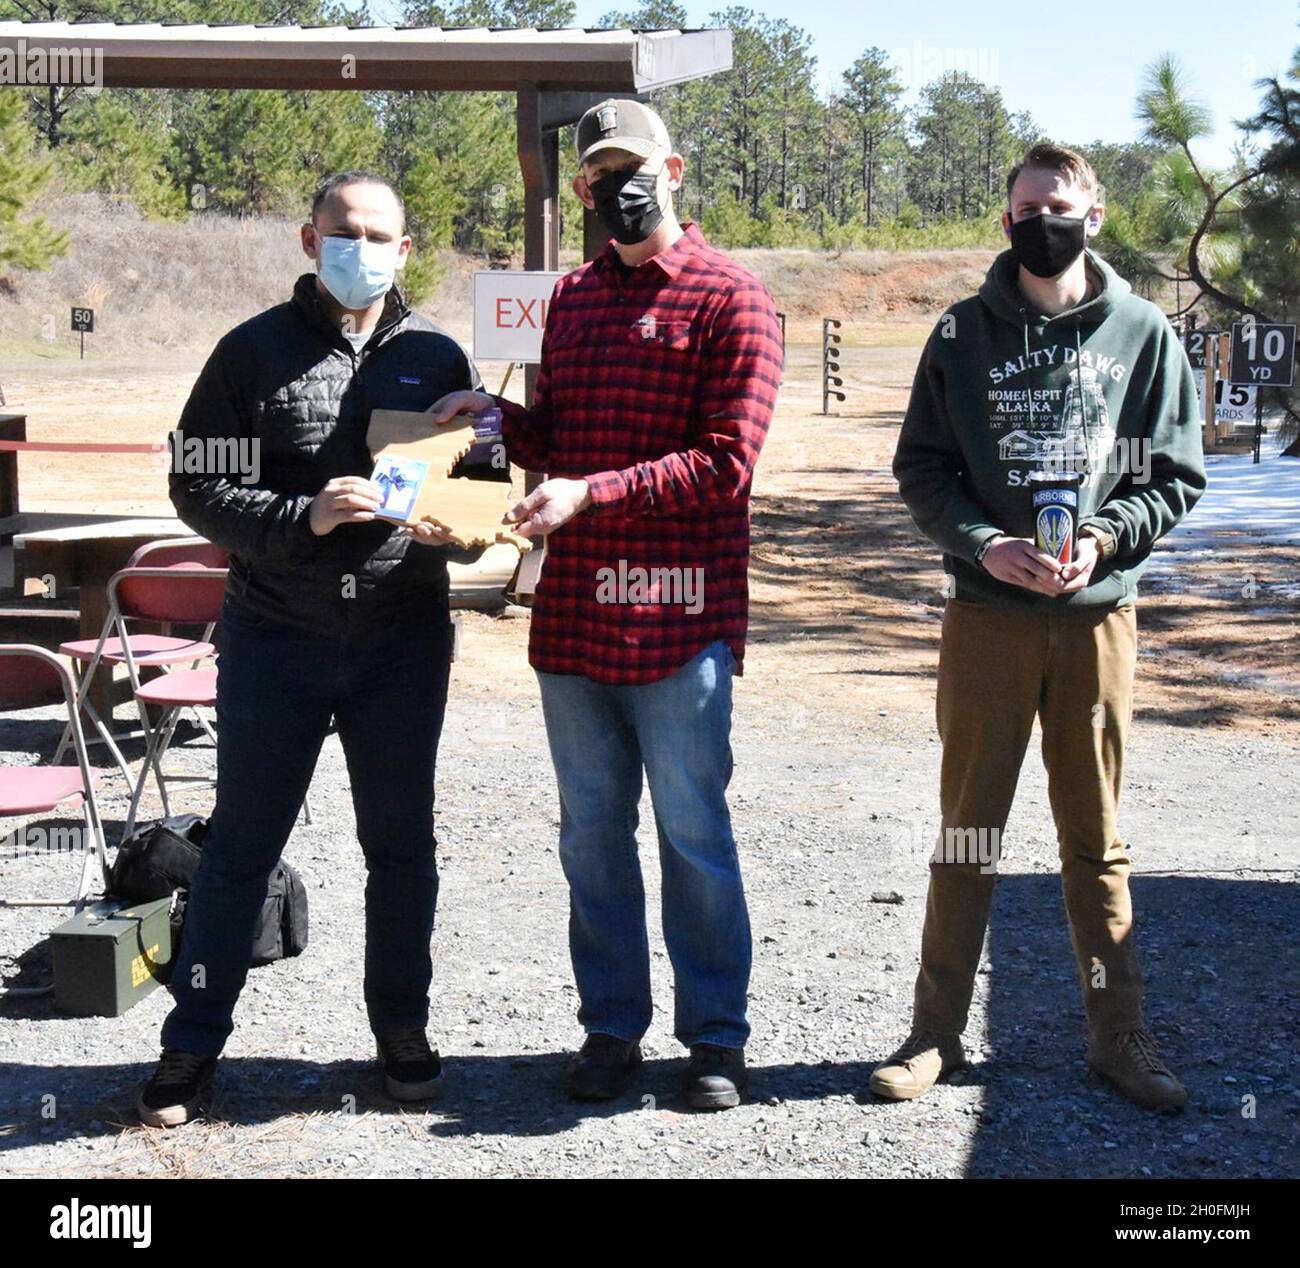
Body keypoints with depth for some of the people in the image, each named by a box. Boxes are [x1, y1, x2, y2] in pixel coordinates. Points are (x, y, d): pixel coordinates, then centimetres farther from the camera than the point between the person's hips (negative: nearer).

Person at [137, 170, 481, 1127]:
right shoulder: (255, 351, -1)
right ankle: (194, 1043, 19)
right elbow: (198, 486, -5)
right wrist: (304, 517, -19)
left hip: (405, 638, 2)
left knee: (402, 844, 12)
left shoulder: (437, 356, 6)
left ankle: (402, 1027, 29)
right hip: (276, 636, -2)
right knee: (241, 846, 6)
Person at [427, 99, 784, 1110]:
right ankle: (612, 1027, 24)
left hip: (679, 616, -6)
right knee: (592, 831, 12)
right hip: (573, 609, 6)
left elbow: (725, 463, -12)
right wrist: (499, 418, -1)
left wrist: (589, 494, -20)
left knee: (691, 829, 2)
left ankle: (717, 1037, 15)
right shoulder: (573, 298, 16)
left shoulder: (731, 299, -4)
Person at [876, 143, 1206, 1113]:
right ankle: (938, 1031, 16)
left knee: (1096, 837, 8)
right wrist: (984, 544, -12)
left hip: (1098, 615, 0)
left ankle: (1120, 1036, 19)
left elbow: (1177, 475, 5)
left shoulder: (1144, 333, 5)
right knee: (967, 830, 6)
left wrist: (1103, 537, -12)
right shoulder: (965, 333, 5)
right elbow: (921, 467, 5)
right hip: (987, 615, 0)